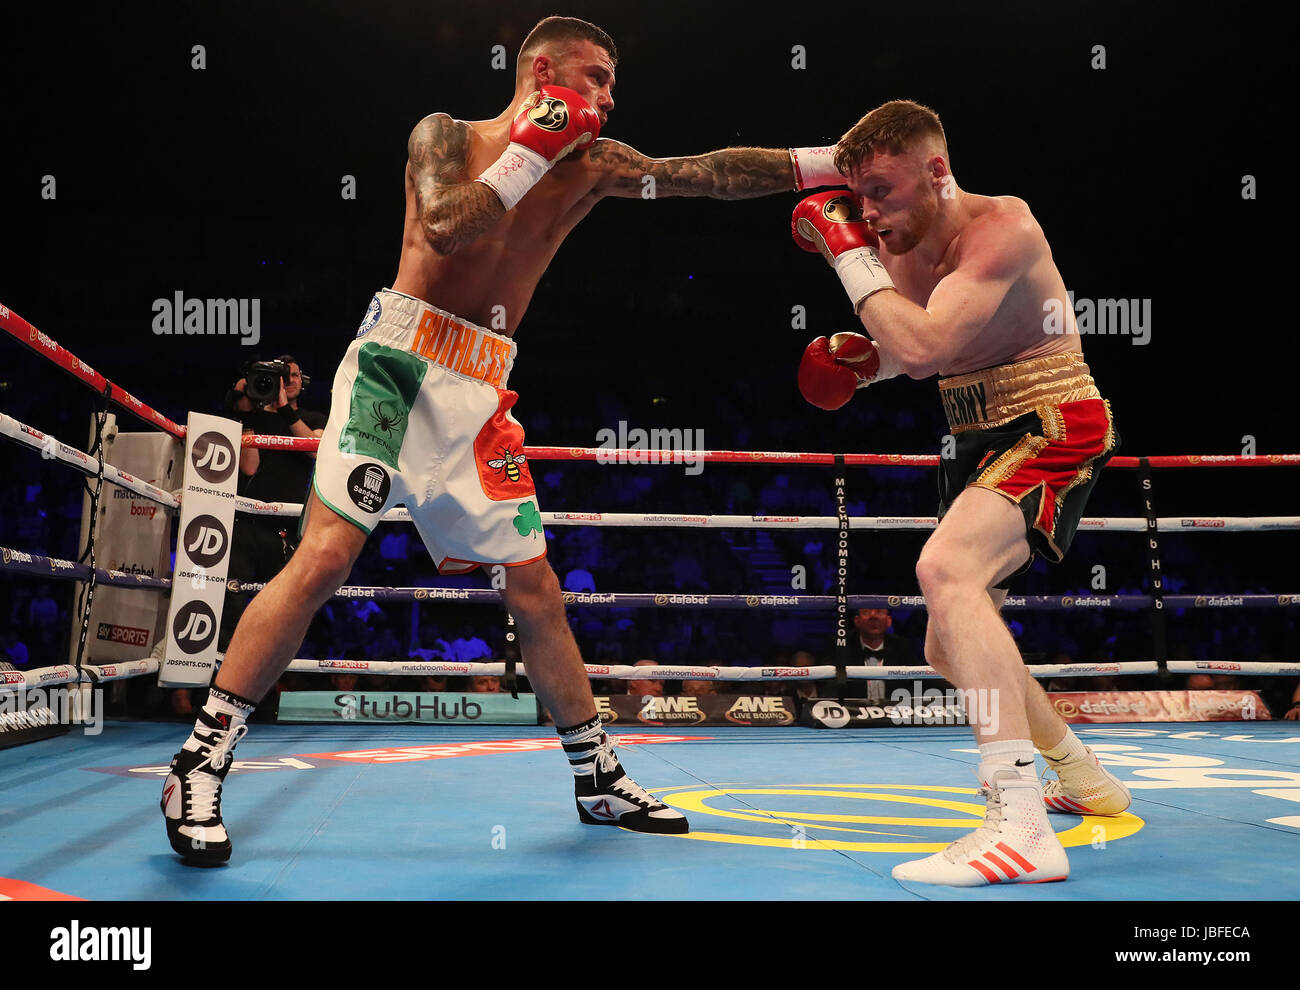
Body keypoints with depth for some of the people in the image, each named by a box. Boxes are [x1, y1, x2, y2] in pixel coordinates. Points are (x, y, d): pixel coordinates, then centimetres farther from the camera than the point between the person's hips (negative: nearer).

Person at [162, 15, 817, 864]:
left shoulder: (591, 166, 12)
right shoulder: (447, 135, 2)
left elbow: (710, 173, 4)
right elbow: (447, 225, -17)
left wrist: (830, 162, -2)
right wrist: (532, 153, -12)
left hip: (482, 393, 5)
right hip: (399, 360, -5)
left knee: (536, 587, 7)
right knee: (325, 557, -16)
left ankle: (599, 779, 18)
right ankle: (199, 766, -7)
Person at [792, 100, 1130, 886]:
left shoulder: (1002, 227, -19)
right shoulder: (903, 246, 5)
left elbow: (926, 345, -31)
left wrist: (850, 255, -23)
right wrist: (863, 361, -1)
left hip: (1053, 428, -9)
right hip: (986, 440, 10)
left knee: (945, 567, -35)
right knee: (951, 649, 16)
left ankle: (1023, 827, -38)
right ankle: (1083, 777, 39)